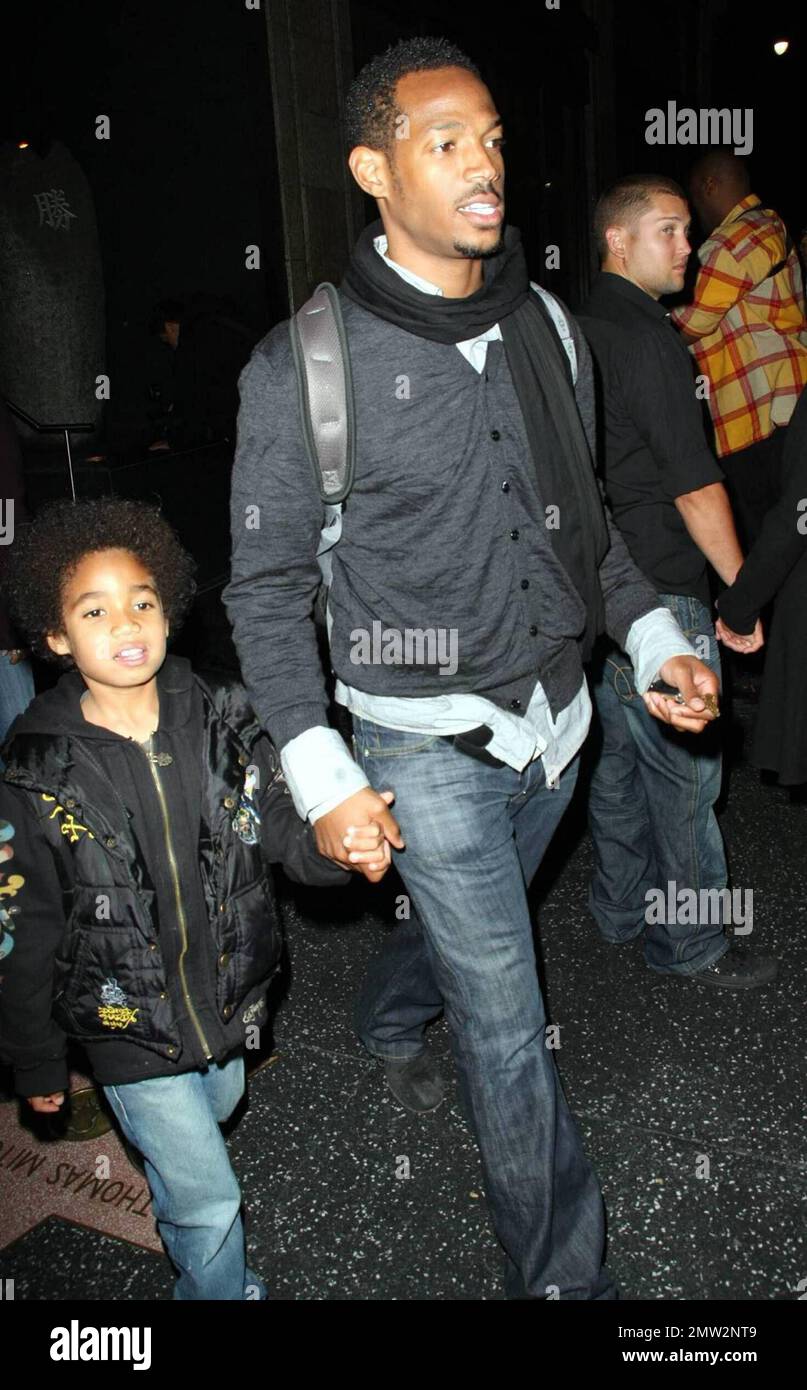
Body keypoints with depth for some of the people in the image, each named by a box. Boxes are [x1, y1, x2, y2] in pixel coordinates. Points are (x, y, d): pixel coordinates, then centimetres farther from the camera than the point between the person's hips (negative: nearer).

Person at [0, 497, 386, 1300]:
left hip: (227, 1002, 4)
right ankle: (218, 1291, 37)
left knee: (213, 1112, 30)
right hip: (131, 1026, -4)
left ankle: (169, 1190, 63)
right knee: (209, 1204, 6)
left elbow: (284, 832, -8)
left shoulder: (221, 719, -11)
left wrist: (341, 844, -31)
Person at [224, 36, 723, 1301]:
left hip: (554, 722, 6)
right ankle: (563, 1273, 25)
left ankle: (389, 1018, 62)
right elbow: (266, 586, -10)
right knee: (510, 1030, 4)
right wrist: (322, 774, -17)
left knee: (471, 926, 28)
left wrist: (655, 637, 0)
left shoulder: (549, 332, 1)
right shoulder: (303, 365, -14)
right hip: (427, 746, -5)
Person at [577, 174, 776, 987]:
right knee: (686, 771, 3)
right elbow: (694, 486, -18)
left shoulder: (582, 329, 10)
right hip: (658, 594, -9)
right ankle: (689, 944, 16)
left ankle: (619, 907, 34)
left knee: (621, 756, 19)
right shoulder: (647, 339, -18)